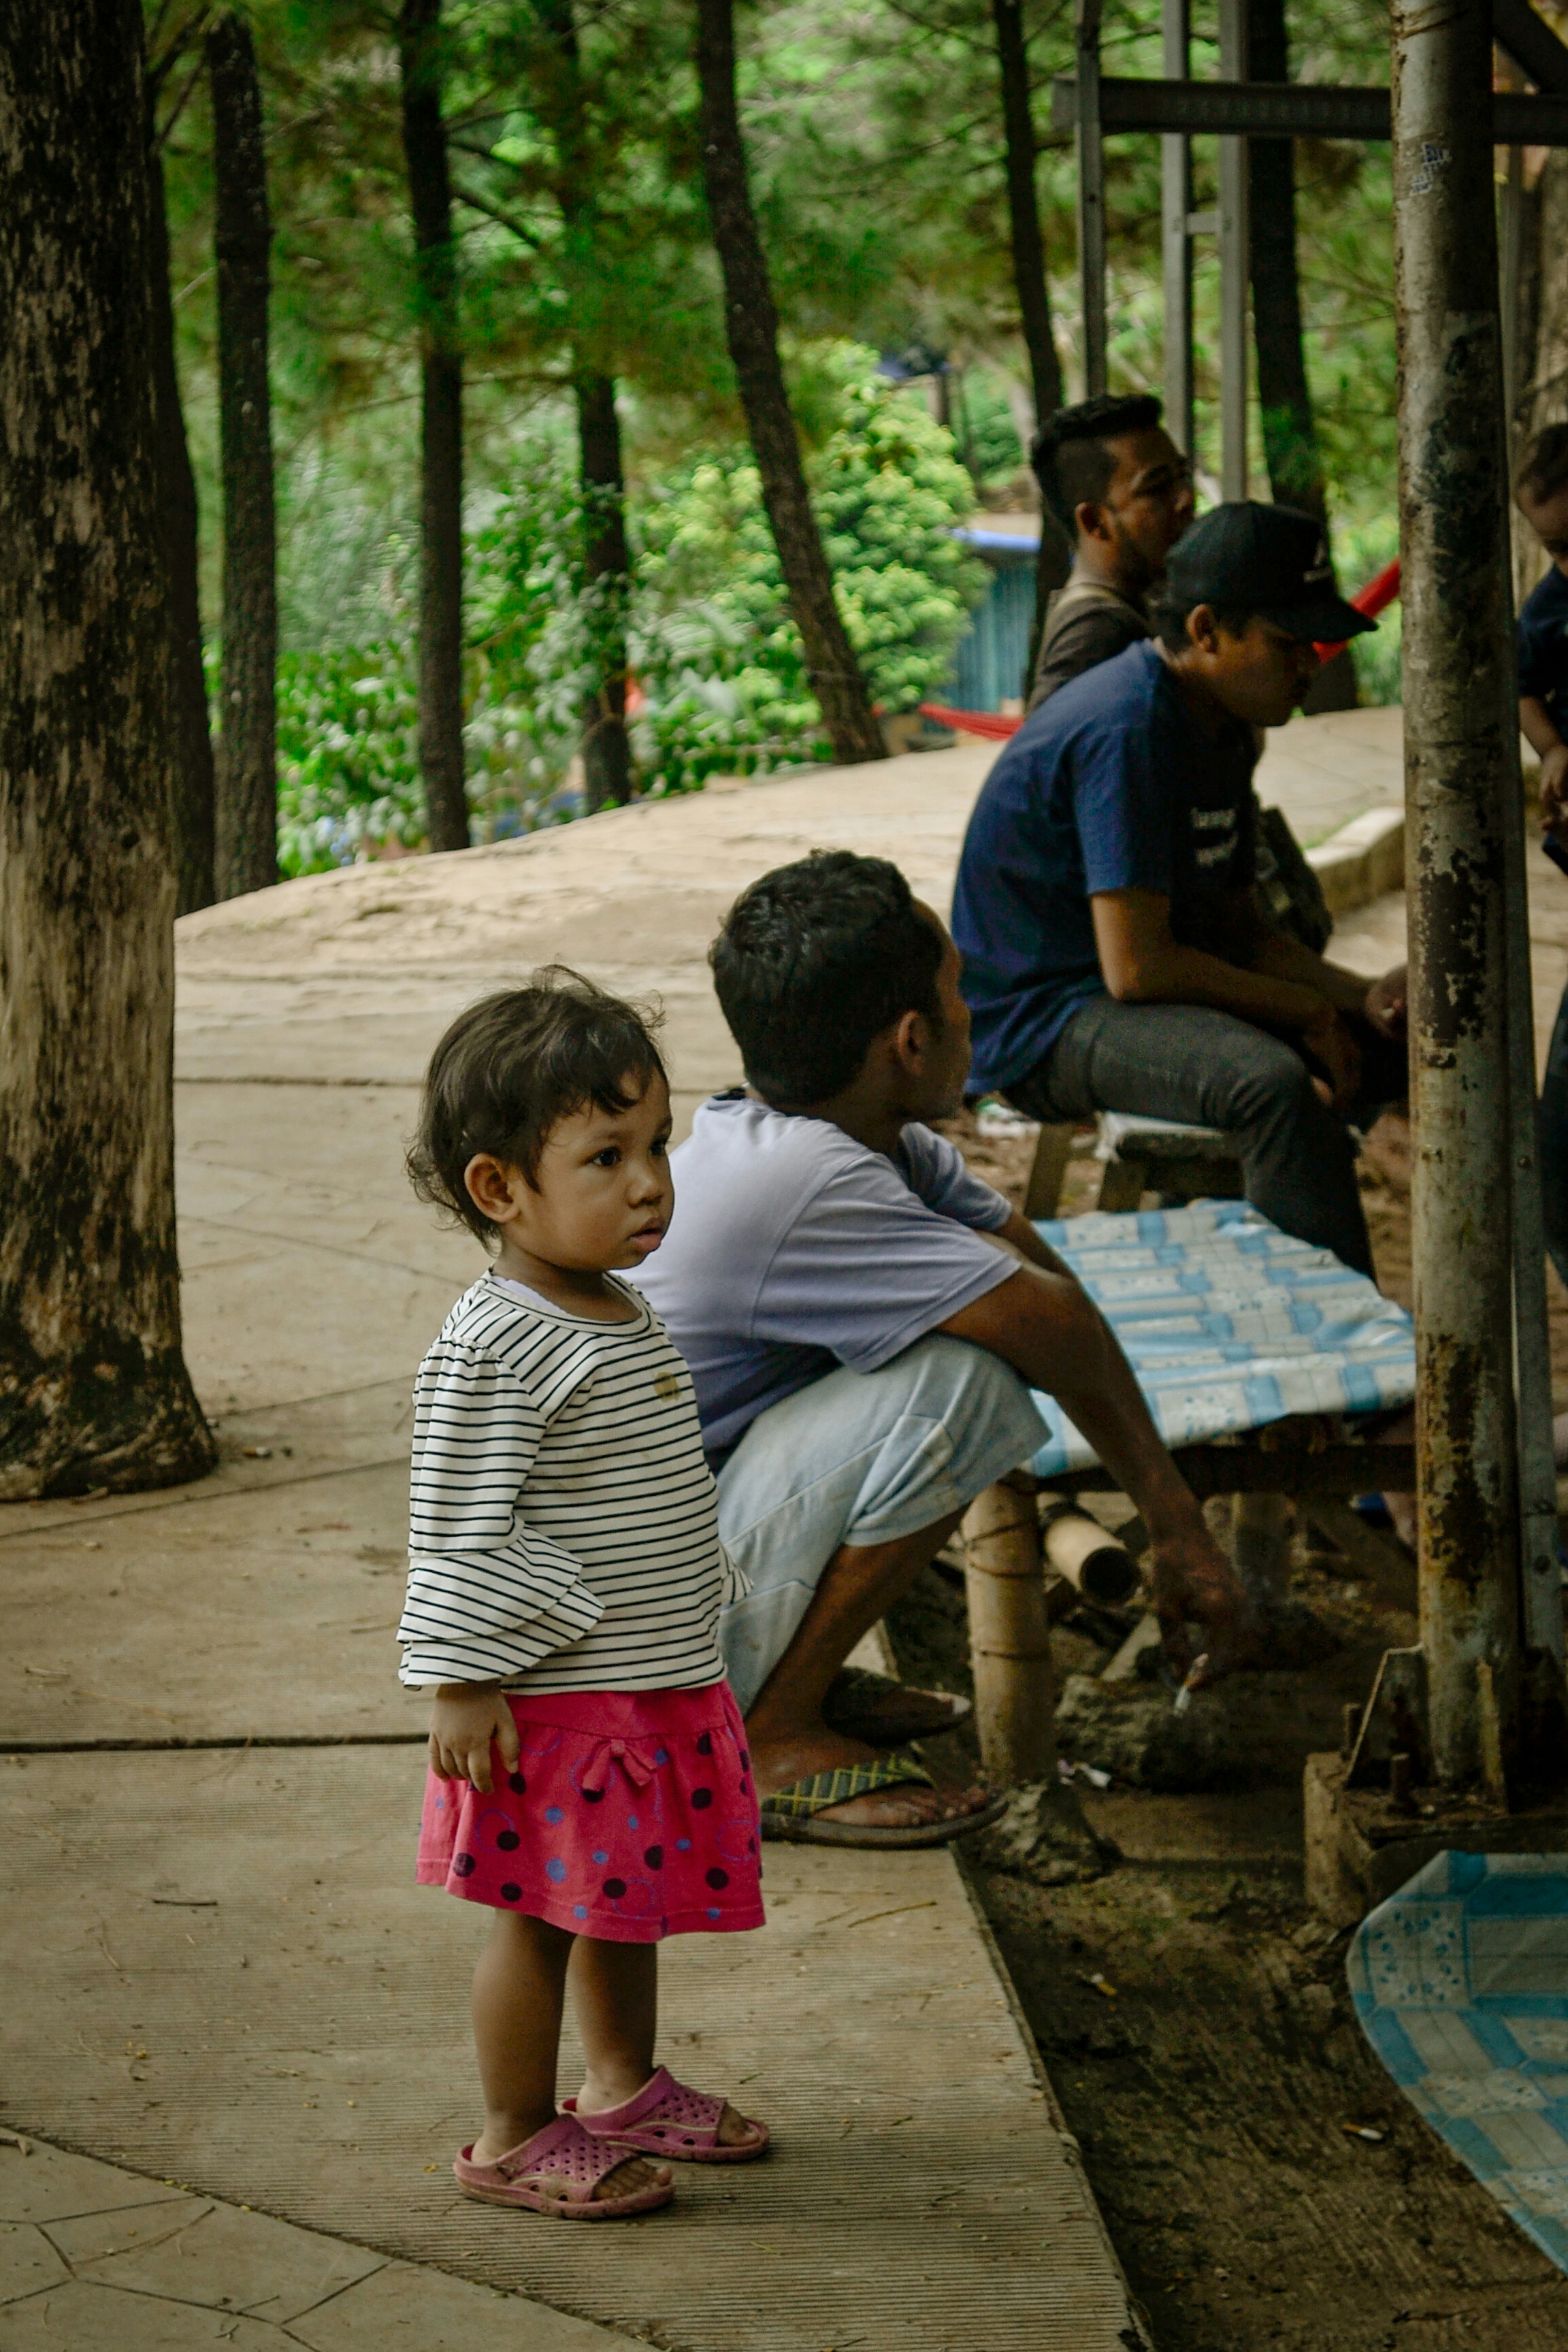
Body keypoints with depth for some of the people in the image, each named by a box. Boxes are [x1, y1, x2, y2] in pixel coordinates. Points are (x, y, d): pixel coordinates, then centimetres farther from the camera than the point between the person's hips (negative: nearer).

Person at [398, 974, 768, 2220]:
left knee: (631, 1898, 21)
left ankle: (624, 2087, 36)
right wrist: (461, 1682, -19)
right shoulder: (493, 1347, -20)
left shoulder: (625, 1315, 8)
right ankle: (517, 2138, 14)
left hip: (666, 1681, 9)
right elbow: (458, 1529, -19)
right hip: (554, 1696, -9)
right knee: (544, 1916, 2)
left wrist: (694, 1628, 24)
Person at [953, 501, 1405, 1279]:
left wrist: (1361, 1000, -2)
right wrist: (1305, 1012, -15)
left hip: (1144, 1002, 11)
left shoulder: (1222, 730, 9)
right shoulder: (1125, 732, -23)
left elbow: (1238, 930, 16)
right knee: (1271, 1081, -36)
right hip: (1041, 1023, -10)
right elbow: (1136, 966, -26)